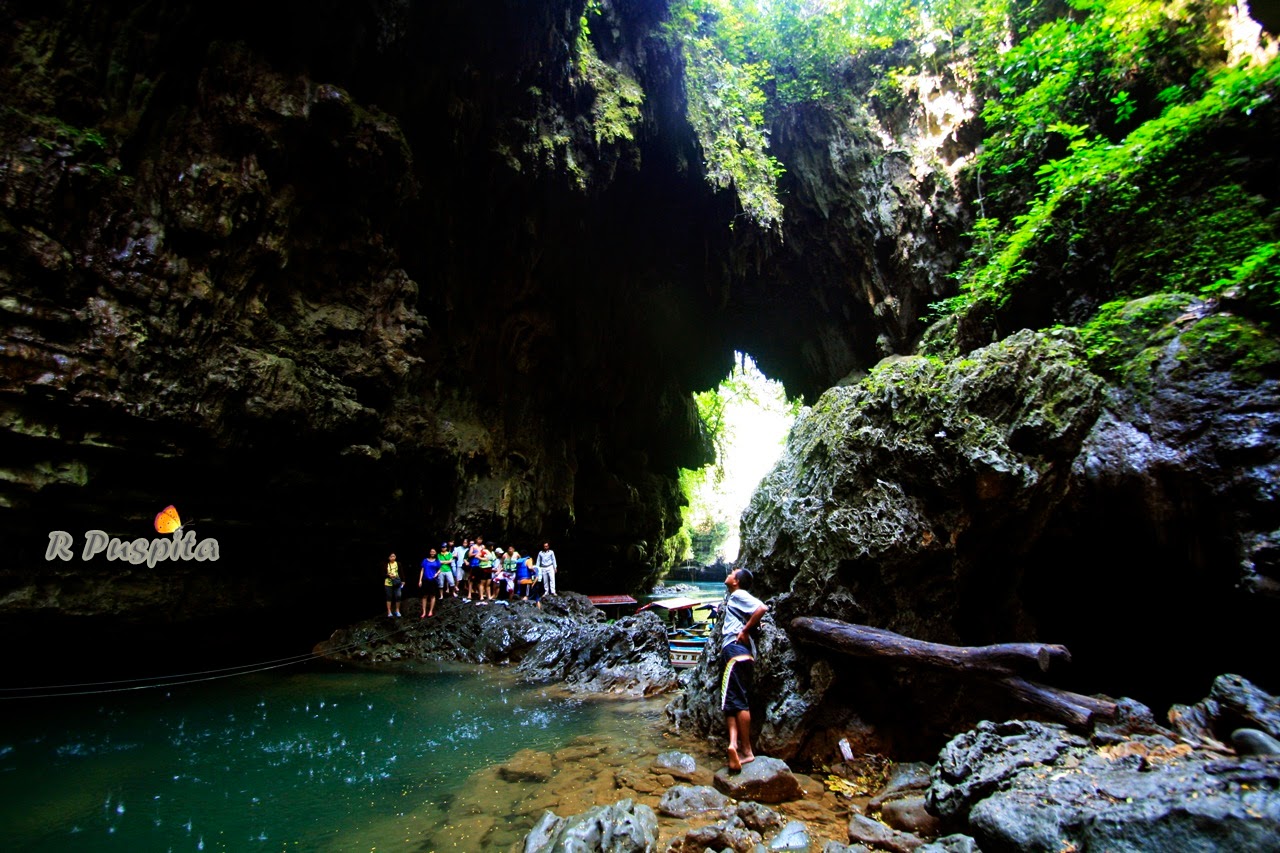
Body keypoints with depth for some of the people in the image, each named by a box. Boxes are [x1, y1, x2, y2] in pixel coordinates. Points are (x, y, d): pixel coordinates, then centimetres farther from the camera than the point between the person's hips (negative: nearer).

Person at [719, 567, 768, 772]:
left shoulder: (739, 594, -2)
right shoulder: (733, 598, 25)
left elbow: (762, 608, -19)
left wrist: (745, 631, -15)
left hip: (736, 649, -10)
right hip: (732, 651, 10)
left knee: (738, 701, -9)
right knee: (731, 702, 5)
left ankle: (746, 751, -6)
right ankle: (735, 744, -1)